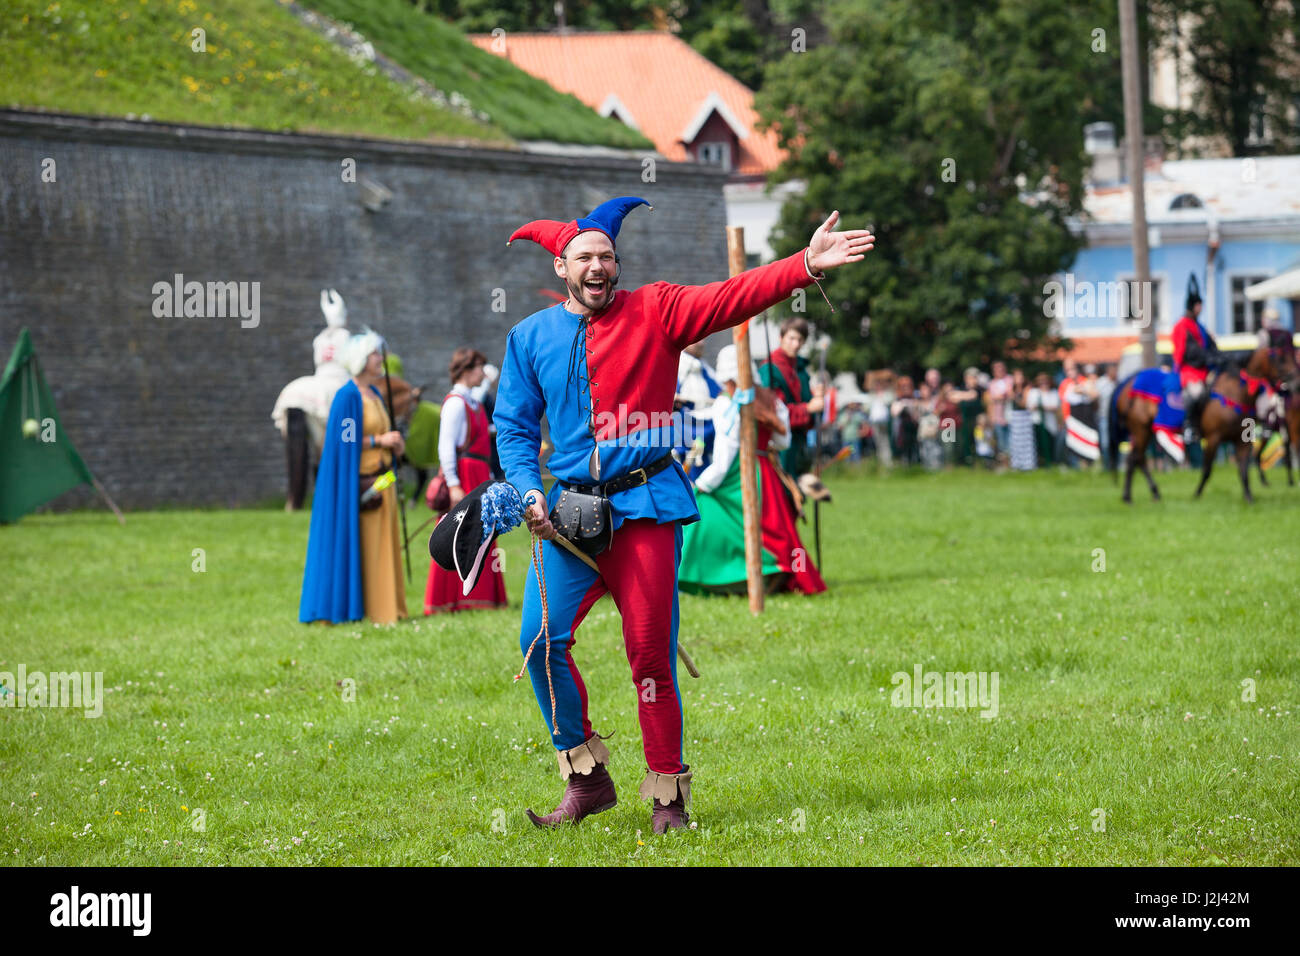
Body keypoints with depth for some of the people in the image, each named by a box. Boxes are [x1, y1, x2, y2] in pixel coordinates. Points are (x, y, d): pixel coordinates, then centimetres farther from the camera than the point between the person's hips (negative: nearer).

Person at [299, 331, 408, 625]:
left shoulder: (375, 395, 14)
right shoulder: (348, 396, -12)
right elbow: (343, 440, -16)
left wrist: (394, 444, 2)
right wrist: (379, 441, -17)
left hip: (381, 479, 9)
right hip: (358, 480, -9)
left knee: (382, 544, 9)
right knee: (359, 543, -6)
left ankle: (384, 606, 12)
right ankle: (354, 607, -2)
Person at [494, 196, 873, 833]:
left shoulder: (654, 313, 3)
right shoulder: (531, 338, 11)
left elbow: (732, 299, -9)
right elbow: (513, 426, 14)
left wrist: (806, 265, -23)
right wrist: (529, 492, -3)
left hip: (644, 506, -3)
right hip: (569, 509, 3)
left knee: (650, 653, -5)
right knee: (541, 638, -6)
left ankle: (667, 794, 6)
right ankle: (585, 778, 9)